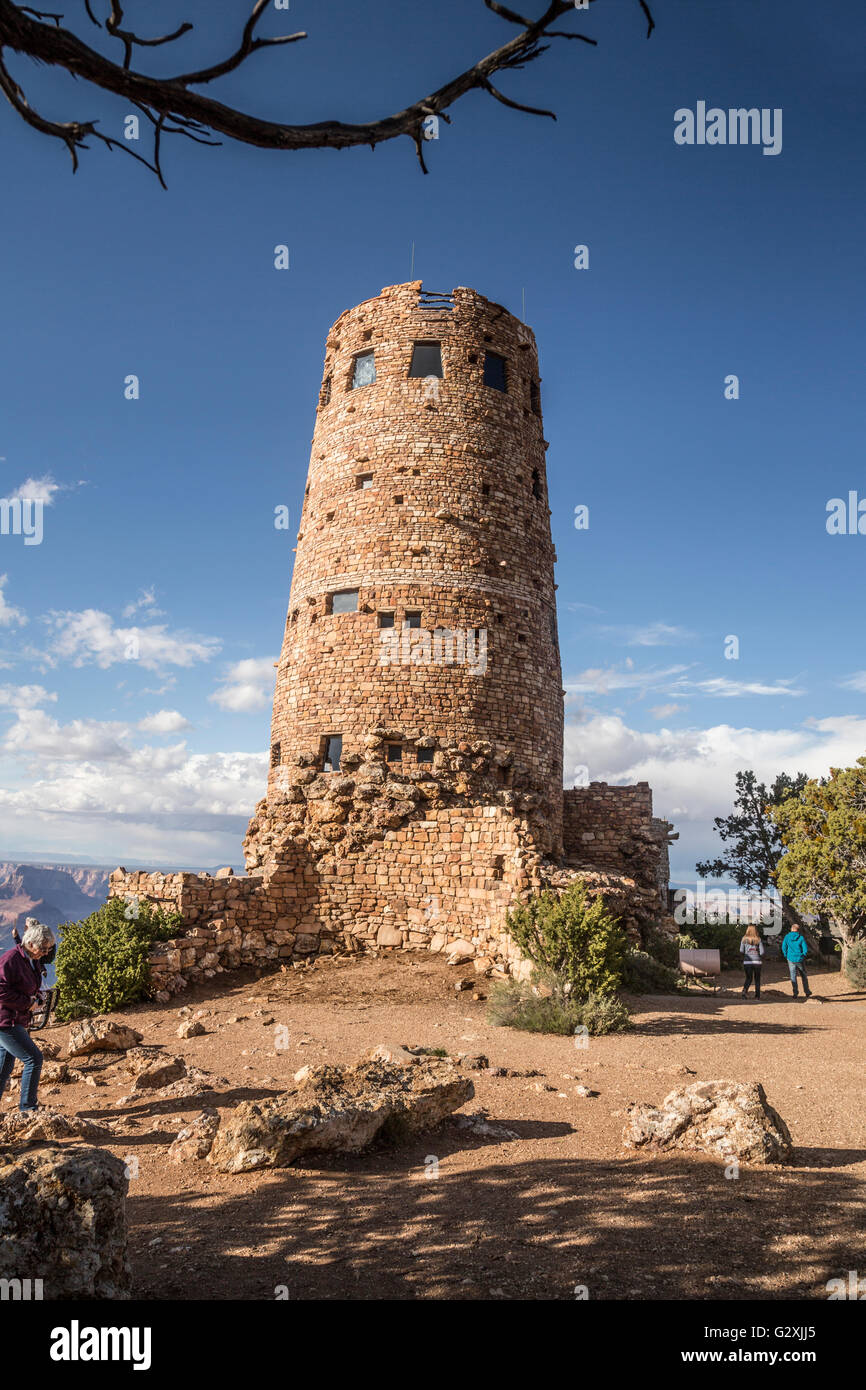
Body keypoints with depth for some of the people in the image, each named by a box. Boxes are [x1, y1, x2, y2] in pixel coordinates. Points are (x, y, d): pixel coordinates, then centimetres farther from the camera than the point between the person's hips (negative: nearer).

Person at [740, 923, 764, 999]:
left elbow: (741, 951, -4)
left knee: (748, 978, 13)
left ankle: (744, 990, -13)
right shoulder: (758, 940, -3)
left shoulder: (744, 939, -2)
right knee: (757, 979, 15)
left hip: (747, 962, 1)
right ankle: (757, 996, 14)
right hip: (757, 961, -1)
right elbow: (762, 952, -6)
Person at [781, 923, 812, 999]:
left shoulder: (787, 937, -3)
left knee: (793, 977, 7)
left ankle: (795, 993, 2)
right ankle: (807, 993, 20)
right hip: (800, 960, 0)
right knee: (804, 976, 16)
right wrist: (803, 956, 10)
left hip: (791, 959, 0)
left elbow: (784, 948, -4)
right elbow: (805, 949, -6)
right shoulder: (801, 938, -5)